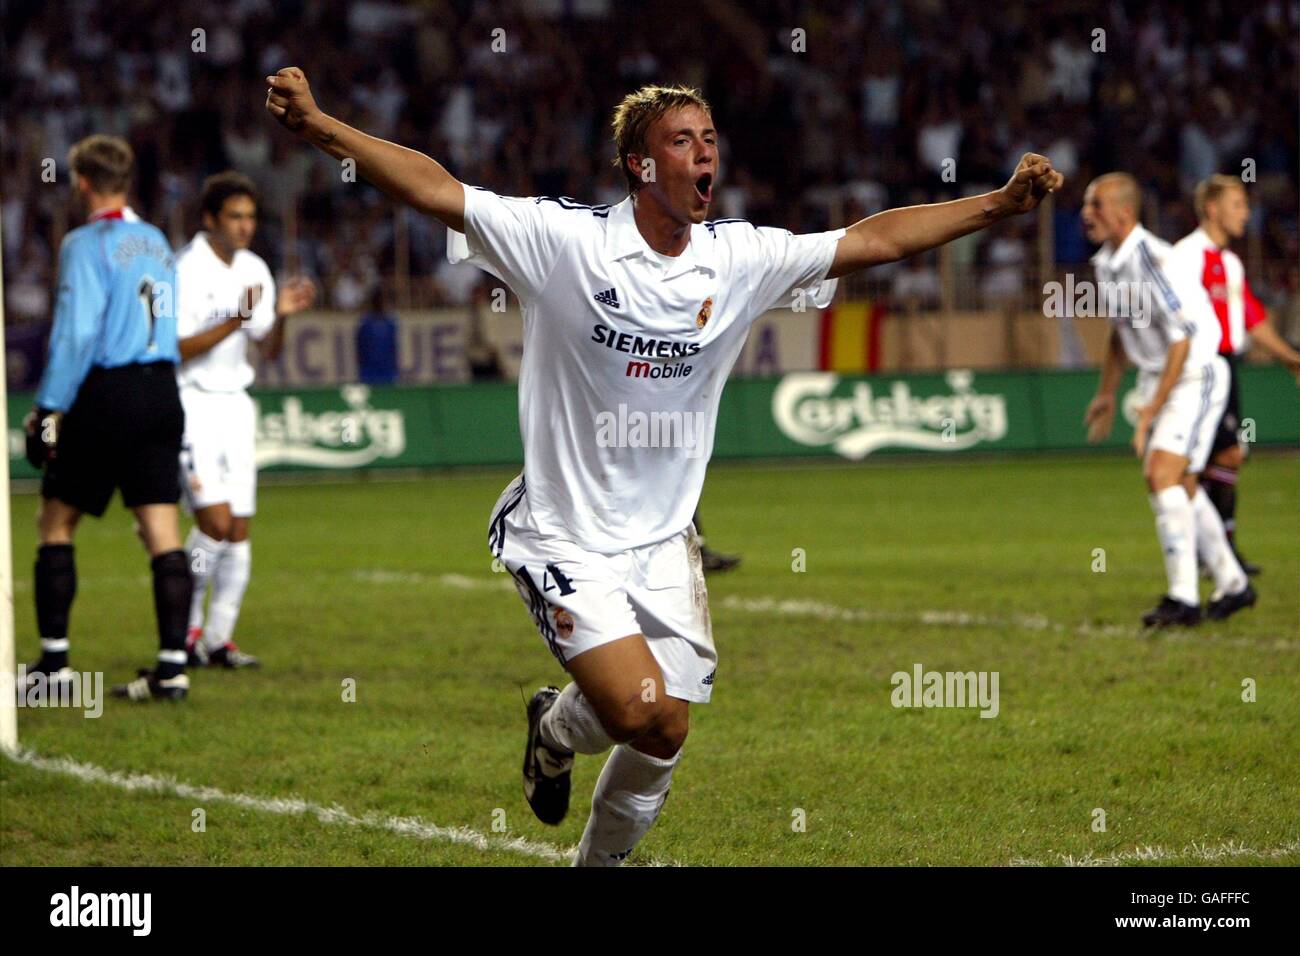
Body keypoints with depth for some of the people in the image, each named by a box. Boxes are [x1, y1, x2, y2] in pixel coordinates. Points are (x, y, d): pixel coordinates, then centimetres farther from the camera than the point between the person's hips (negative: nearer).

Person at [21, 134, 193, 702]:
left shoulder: (88, 244, -8)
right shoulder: (156, 243, 14)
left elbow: (76, 332, -15)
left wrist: (49, 410, -10)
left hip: (105, 396, -6)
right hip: (162, 394, 6)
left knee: (56, 523, 6)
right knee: (162, 530, 2)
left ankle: (53, 661, 7)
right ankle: (172, 665, -4)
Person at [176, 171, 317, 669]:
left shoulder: (254, 270, 9)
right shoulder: (186, 270, -12)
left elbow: (268, 350, 13)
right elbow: (179, 349, -17)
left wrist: (281, 315, -6)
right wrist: (236, 319, -24)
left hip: (235, 403, 7)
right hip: (190, 403, -7)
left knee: (239, 529, 2)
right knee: (215, 520, -17)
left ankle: (219, 638, 9)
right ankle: (186, 625, -1)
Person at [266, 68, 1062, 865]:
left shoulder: (742, 258, -1)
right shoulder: (566, 239, -14)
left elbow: (874, 239, 3)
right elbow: (438, 191, -21)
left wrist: (1002, 202, -2)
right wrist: (318, 125, -31)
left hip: (665, 543, 5)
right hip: (565, 537, -5)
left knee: (661, 743, 4)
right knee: (643, 711, -20)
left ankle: (601, 861, 32)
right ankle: (555, 732, 17)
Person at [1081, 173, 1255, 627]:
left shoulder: (1151, 259, -24)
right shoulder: (1106, 262, 4)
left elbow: (1182, 338, -24)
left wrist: (1150, 412, -24)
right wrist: (1106, 394, 21)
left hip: (1196, 375, -9)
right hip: (1156, 376, 9)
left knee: (1162, 474, -19)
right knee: (1182, 486, 13)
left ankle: (1183, 598, -17)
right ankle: (1232, 584, 26)